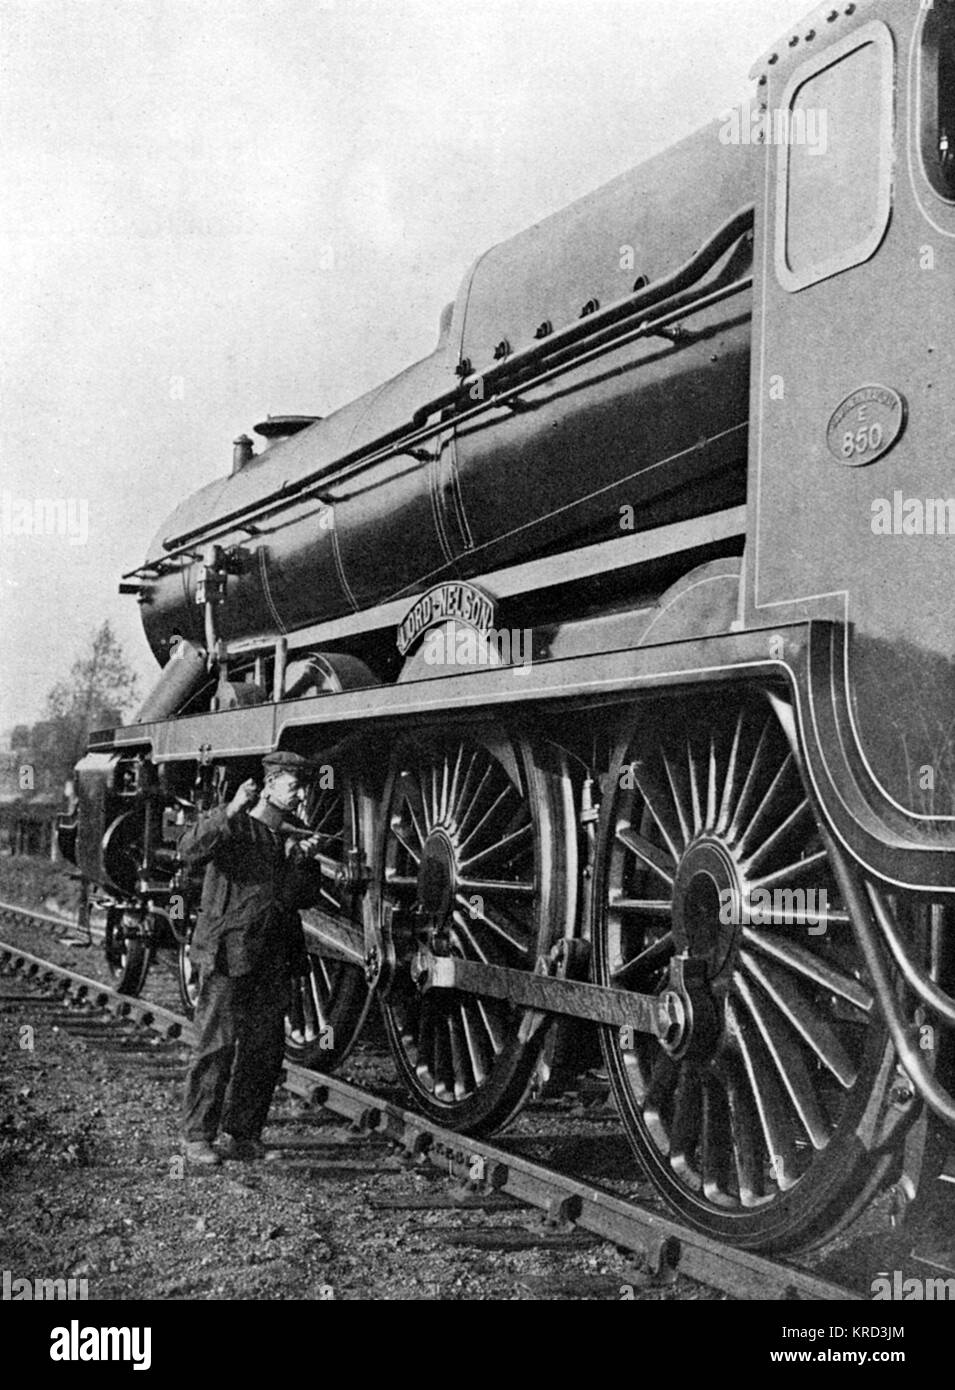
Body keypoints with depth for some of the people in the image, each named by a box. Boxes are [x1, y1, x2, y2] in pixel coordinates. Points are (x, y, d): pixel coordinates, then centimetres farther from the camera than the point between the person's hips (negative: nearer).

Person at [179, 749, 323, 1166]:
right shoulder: (234, 828, -3)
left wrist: (304, 860, -4)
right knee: (218, 1046, -5)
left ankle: (241, 1133, 21)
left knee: (265, 1049, 9)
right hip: (227, 955, -7)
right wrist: (230, 811, -29)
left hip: (272, 961, 7)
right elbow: (190, 851, -22)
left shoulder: (289, 840, 18)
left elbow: (305, 898, 13)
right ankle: (197, 1136, 5)